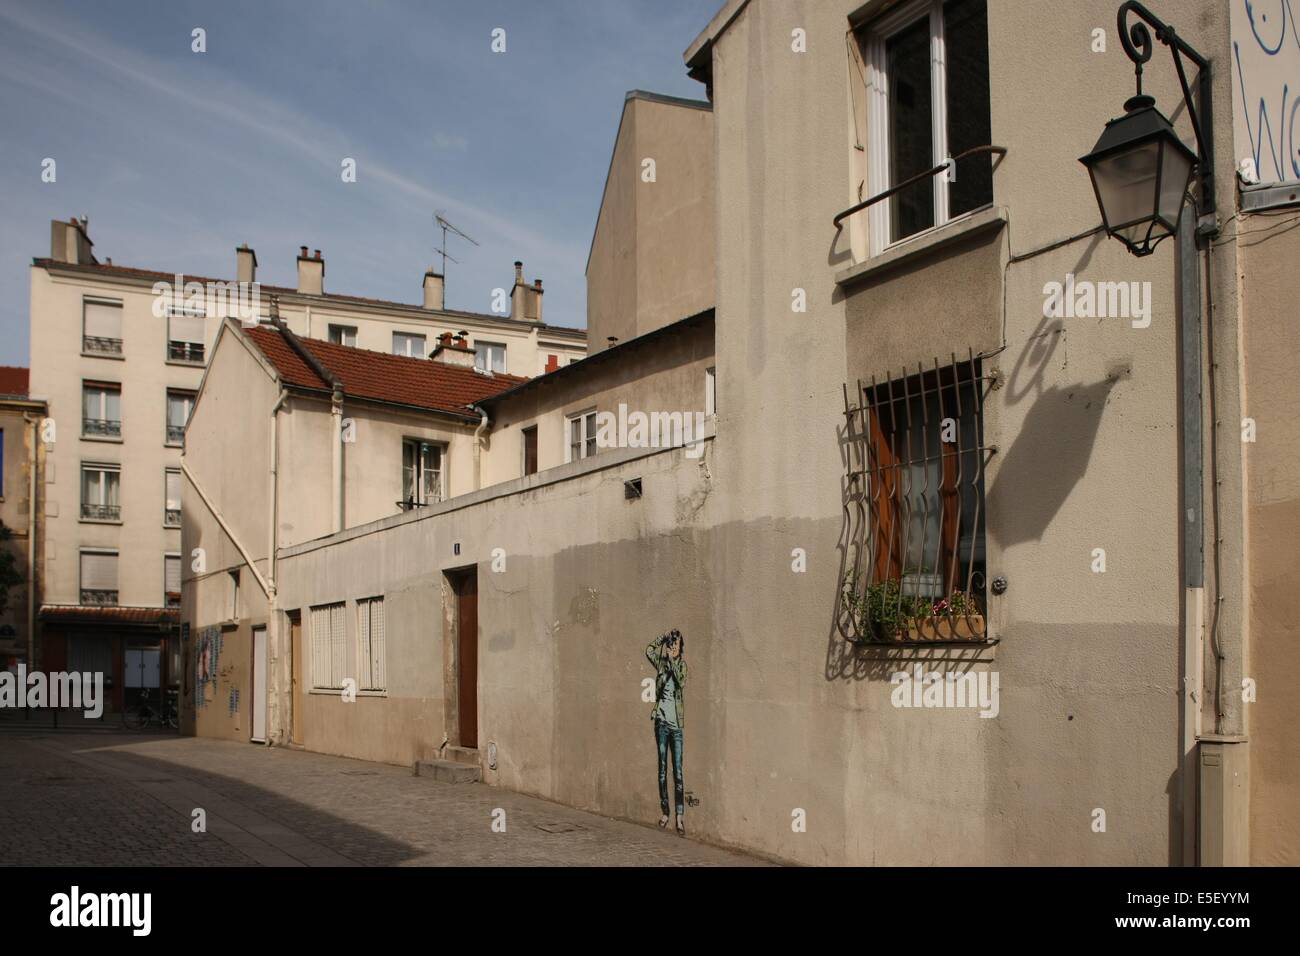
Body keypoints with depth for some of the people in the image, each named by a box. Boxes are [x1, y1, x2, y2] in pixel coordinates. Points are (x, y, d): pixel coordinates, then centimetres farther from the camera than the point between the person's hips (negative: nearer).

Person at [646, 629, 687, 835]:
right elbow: (649, 650, -6)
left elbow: (682, 683, -15)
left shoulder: (681, 665, 4)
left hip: (676, 723, -2)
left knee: (678, 770, -6)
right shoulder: (661, 663, 8)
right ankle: (665, 812, 14)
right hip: (662, 721, 2)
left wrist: (673, 661, -18)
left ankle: (680, 815, -9)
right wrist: (663, 638, -5)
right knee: (662, 768, 6)